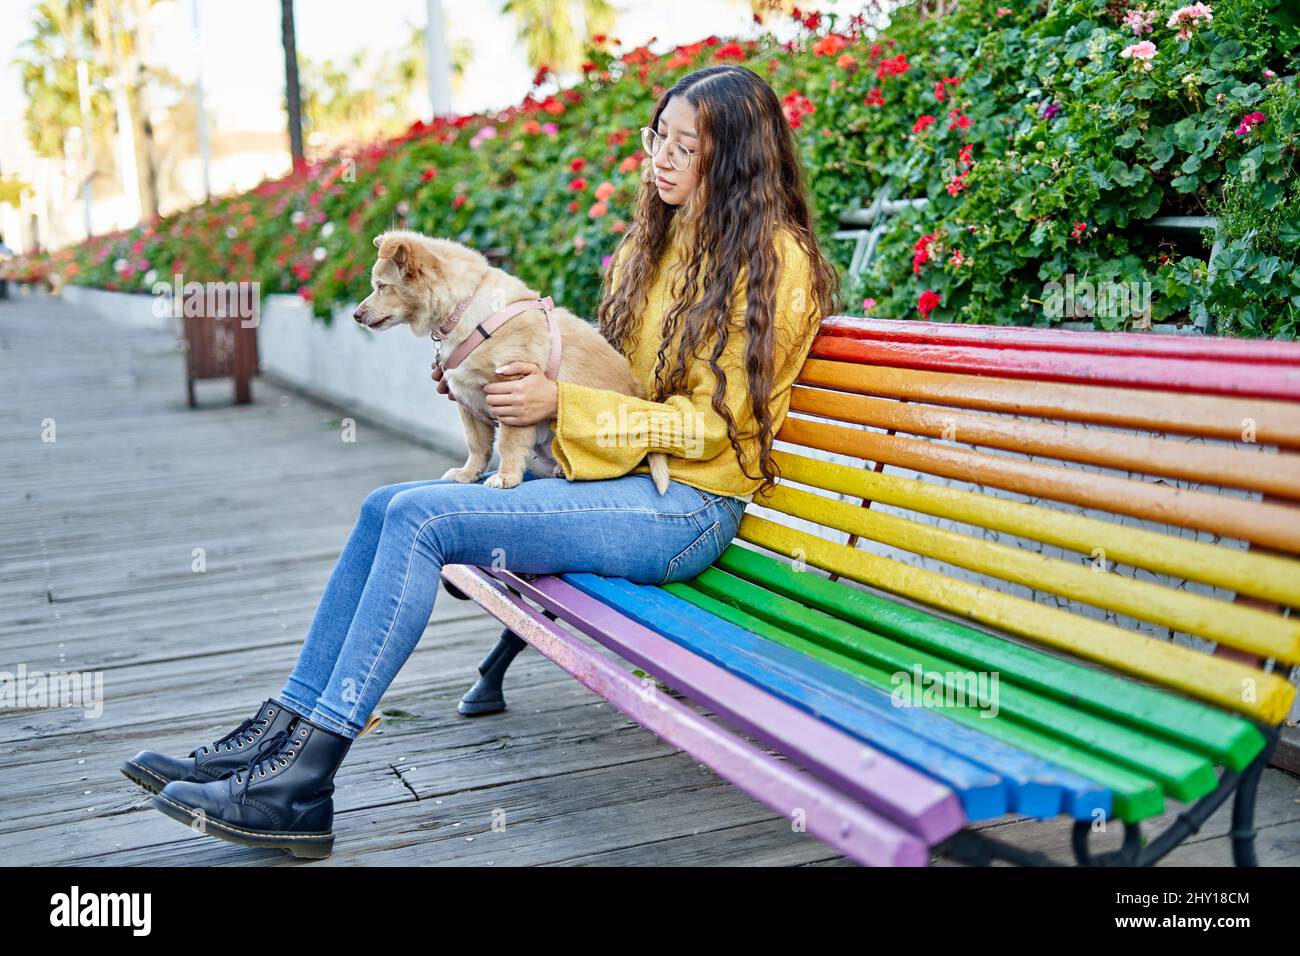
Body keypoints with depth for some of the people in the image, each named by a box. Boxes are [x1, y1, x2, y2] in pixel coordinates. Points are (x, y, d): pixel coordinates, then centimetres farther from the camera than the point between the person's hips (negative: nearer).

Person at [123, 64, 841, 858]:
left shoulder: (772, 259, -8)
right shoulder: (659, 240, 17)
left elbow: (711, 424, -13)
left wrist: (561, 405, -17)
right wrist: (524, 378, 3)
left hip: (685, 505, -8)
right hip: (613, 478, 8)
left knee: (421, 517, -23)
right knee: (388, 508, -9)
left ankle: (301, 783, -19)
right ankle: (282, 734, -7)